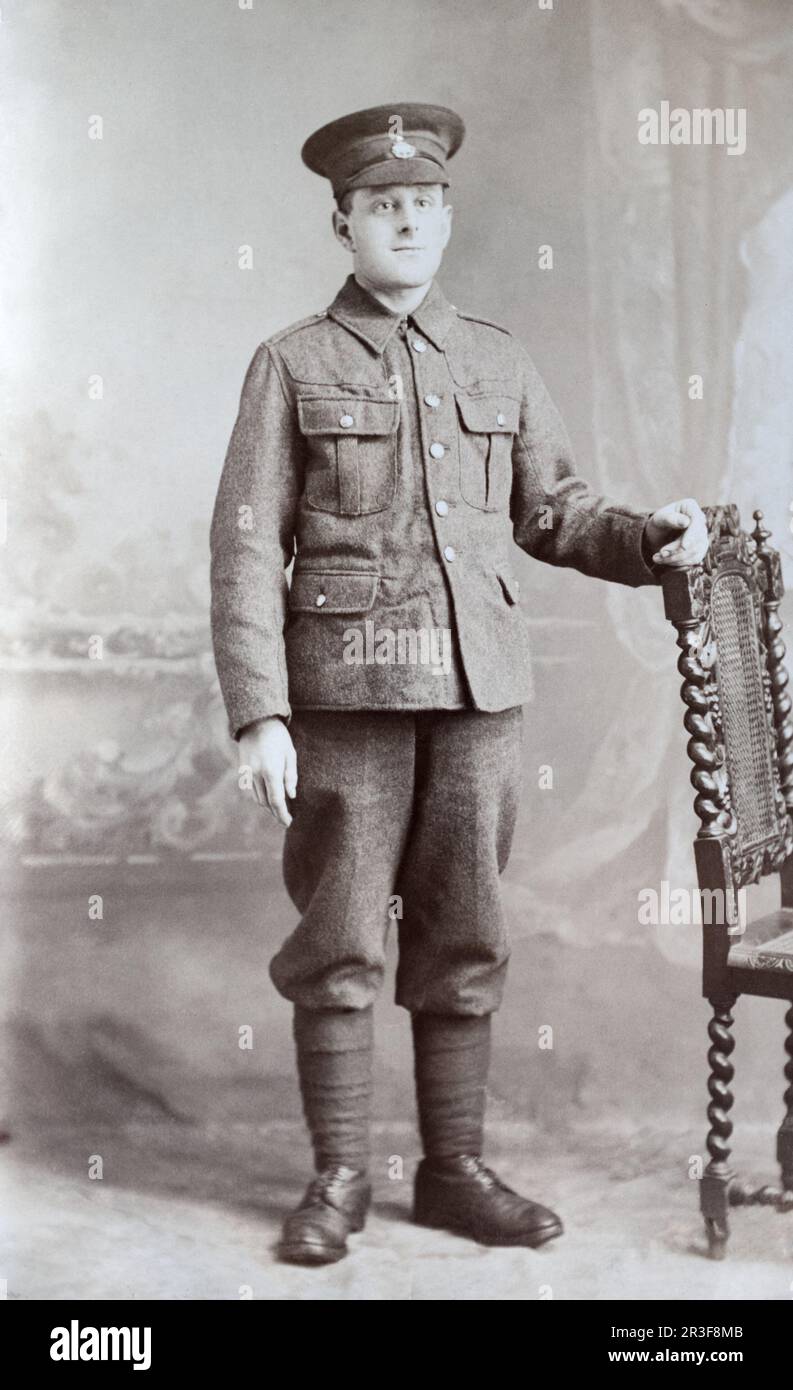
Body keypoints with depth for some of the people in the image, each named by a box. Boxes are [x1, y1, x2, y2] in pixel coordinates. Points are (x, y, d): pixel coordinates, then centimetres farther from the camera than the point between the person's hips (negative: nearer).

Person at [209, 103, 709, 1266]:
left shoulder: (498, 362, 13)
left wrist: (655, 538, -5)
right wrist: (258, 716, -11)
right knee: (340, 942, 1)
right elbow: (246, 547, -4)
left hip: (480, 686, 3)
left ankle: (454, 1169, 19)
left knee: (464, 937, 8)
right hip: (348, 686, -3)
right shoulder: (293, 364, 2)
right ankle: (339, 1178, 14)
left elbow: (553, 511, 16)